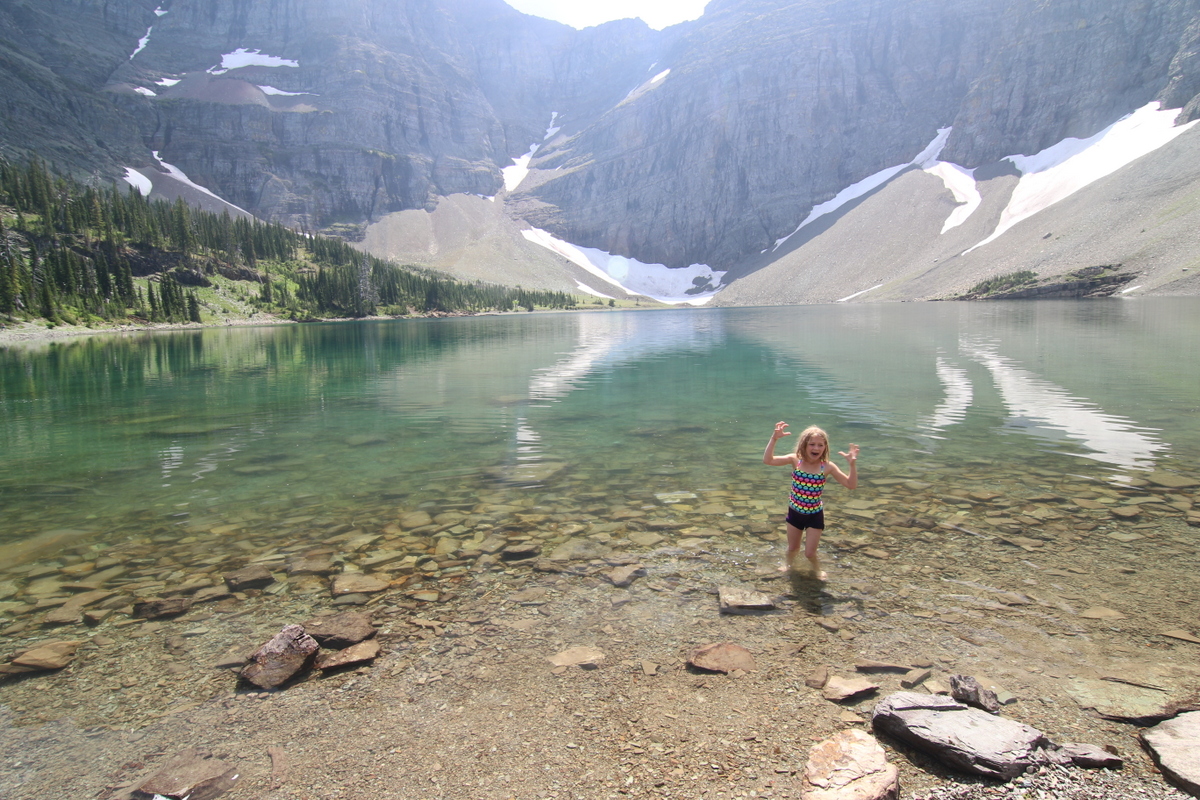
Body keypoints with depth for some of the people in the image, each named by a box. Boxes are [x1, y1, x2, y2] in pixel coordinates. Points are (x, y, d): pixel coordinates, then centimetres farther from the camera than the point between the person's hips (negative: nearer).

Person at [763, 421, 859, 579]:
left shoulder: (827, 466, -16)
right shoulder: (795, 460, -15)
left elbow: (851, 484, -15)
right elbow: (768, 460, -24)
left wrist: (853, 464, -29)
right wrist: (774, 438, -34)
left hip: (815, 515, -1)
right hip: (795, 512, 1)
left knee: (809, 553, 6)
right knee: (792, 548, 20)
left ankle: (817, 569, 41)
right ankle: (787, 564, 54)